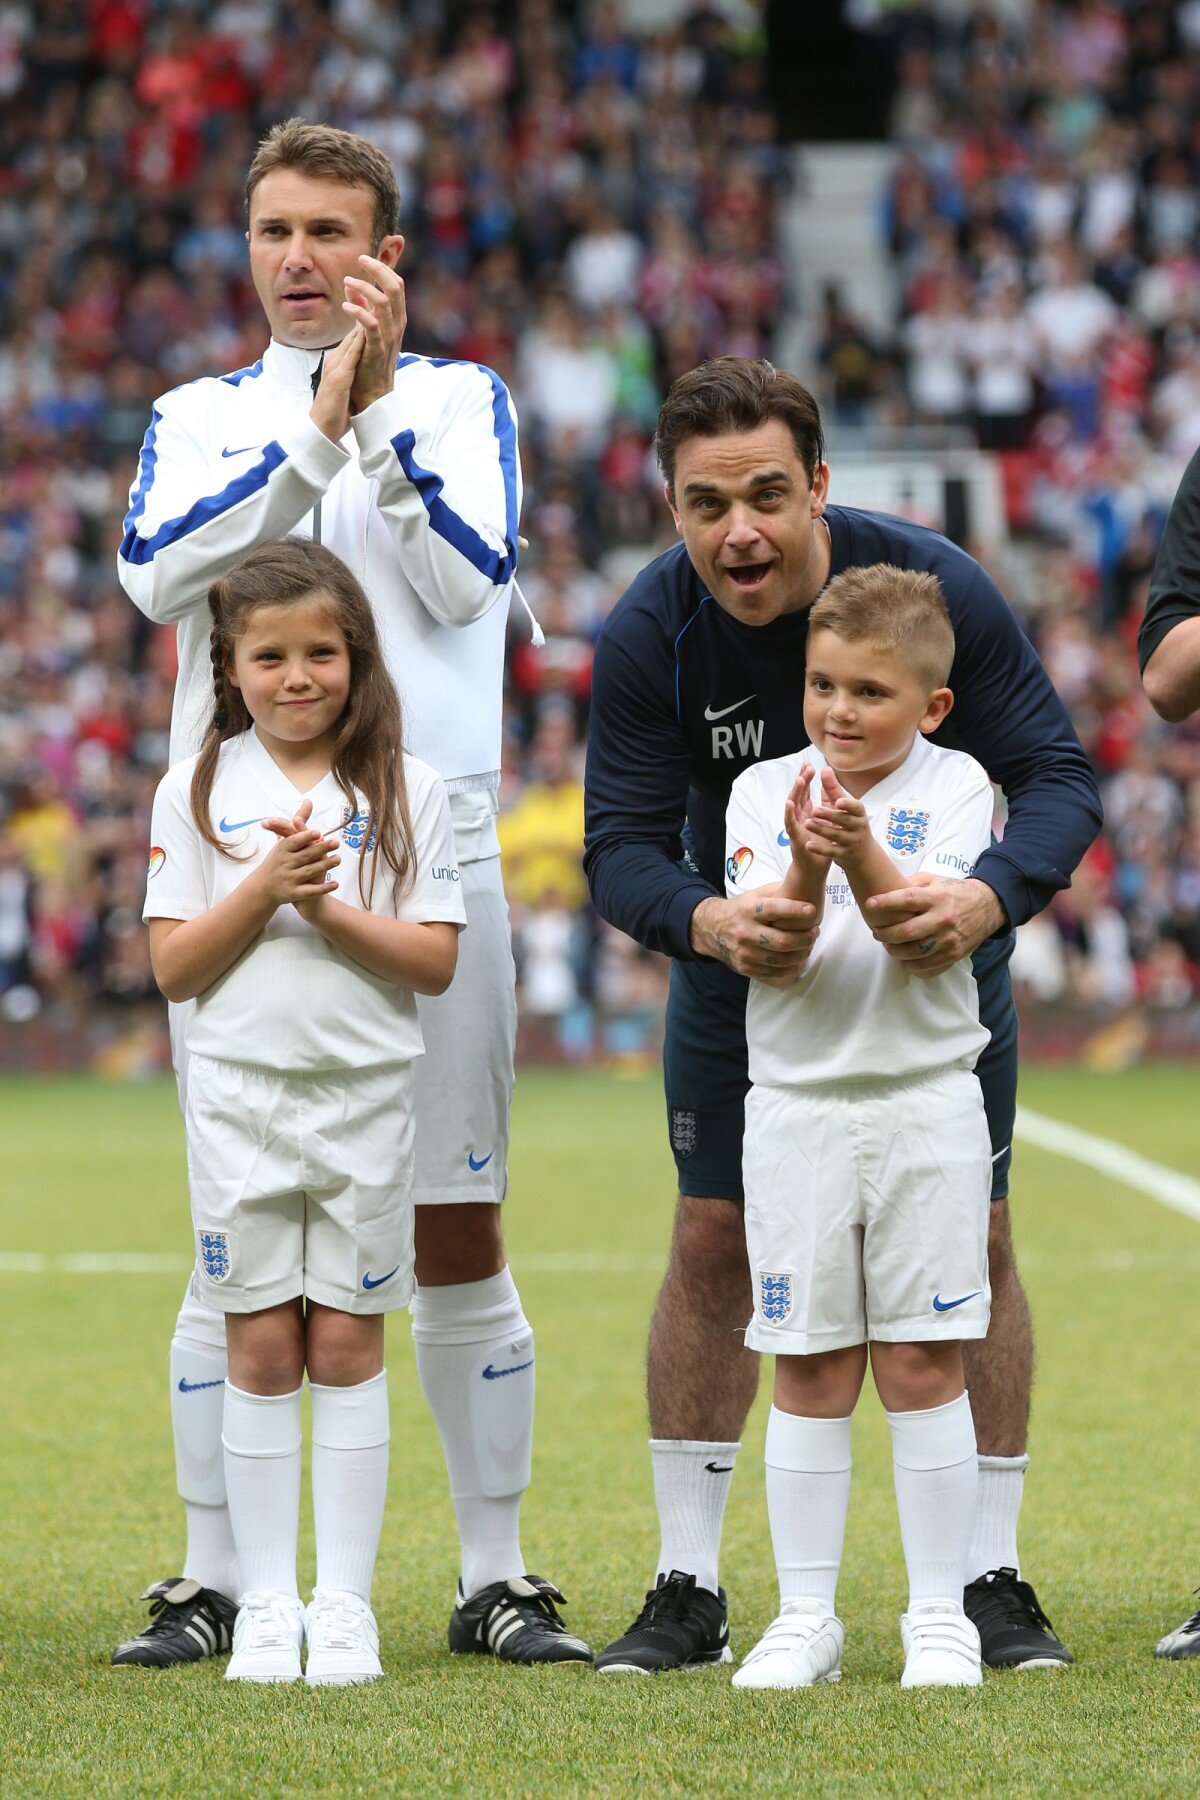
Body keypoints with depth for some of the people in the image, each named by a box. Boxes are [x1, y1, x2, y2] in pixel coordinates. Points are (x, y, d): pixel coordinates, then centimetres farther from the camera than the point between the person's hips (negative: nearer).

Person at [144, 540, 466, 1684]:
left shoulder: (404, 791, 1)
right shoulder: (197, 791, 3)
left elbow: (437, 962, -4)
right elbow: (174, 967, -2)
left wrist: (330, 908, -16)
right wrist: (263, 888, -15)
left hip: (364, 1093, 0)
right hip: (239, 1093, 0)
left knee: (347, 1341, 2)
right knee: (261, 1344, 2)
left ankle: (346, 1605, 6)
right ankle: (265, 1603, 8)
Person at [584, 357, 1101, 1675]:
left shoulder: (934, 586, -26)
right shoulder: (649, 635, -23)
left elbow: (1055, 775, -23)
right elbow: (621, 846, -22)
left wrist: (988, 898, -44)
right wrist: (708, 920, -45)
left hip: (936, 948, -1)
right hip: (744, 953, 1)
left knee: (974, 1241, -3)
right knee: (713, 1244, -2)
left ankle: (990, 1578, 8)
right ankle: (688, 1589, 7)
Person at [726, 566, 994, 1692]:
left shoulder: (953, 787, -2)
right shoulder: (764, 792, 2)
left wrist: (861, 850, -32)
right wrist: (806, 864, -28)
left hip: (925, 1102, -1)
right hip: (797, 1105, 1)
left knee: (922, 1363, 1)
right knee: (809, 1373, 4)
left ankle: (939, 1613, 9)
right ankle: (805, 1618, 10)